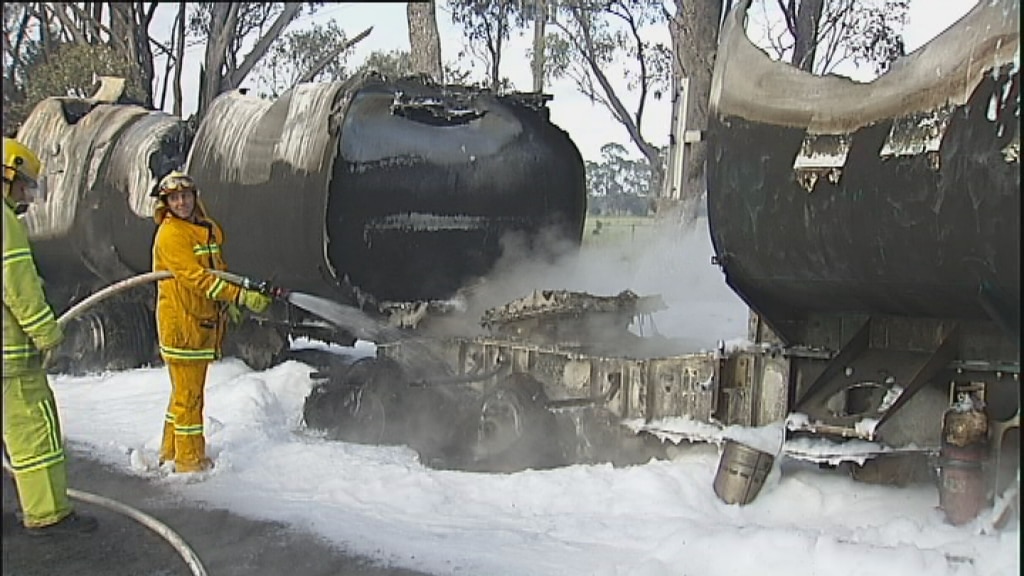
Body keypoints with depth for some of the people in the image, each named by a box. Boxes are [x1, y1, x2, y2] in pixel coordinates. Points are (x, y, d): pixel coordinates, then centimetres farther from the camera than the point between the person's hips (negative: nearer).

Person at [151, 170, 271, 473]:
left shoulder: (209, 229, 13)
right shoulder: (170, 235, -14)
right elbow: (196, 277, -24)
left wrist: (228, 303, 17)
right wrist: (240, 295, -29)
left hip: (204, 320, 9)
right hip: (180, 322, -9)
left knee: (186, 391, 17)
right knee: (188, 394, -4)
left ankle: (170, 454, 29)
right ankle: (190, 460, 6)